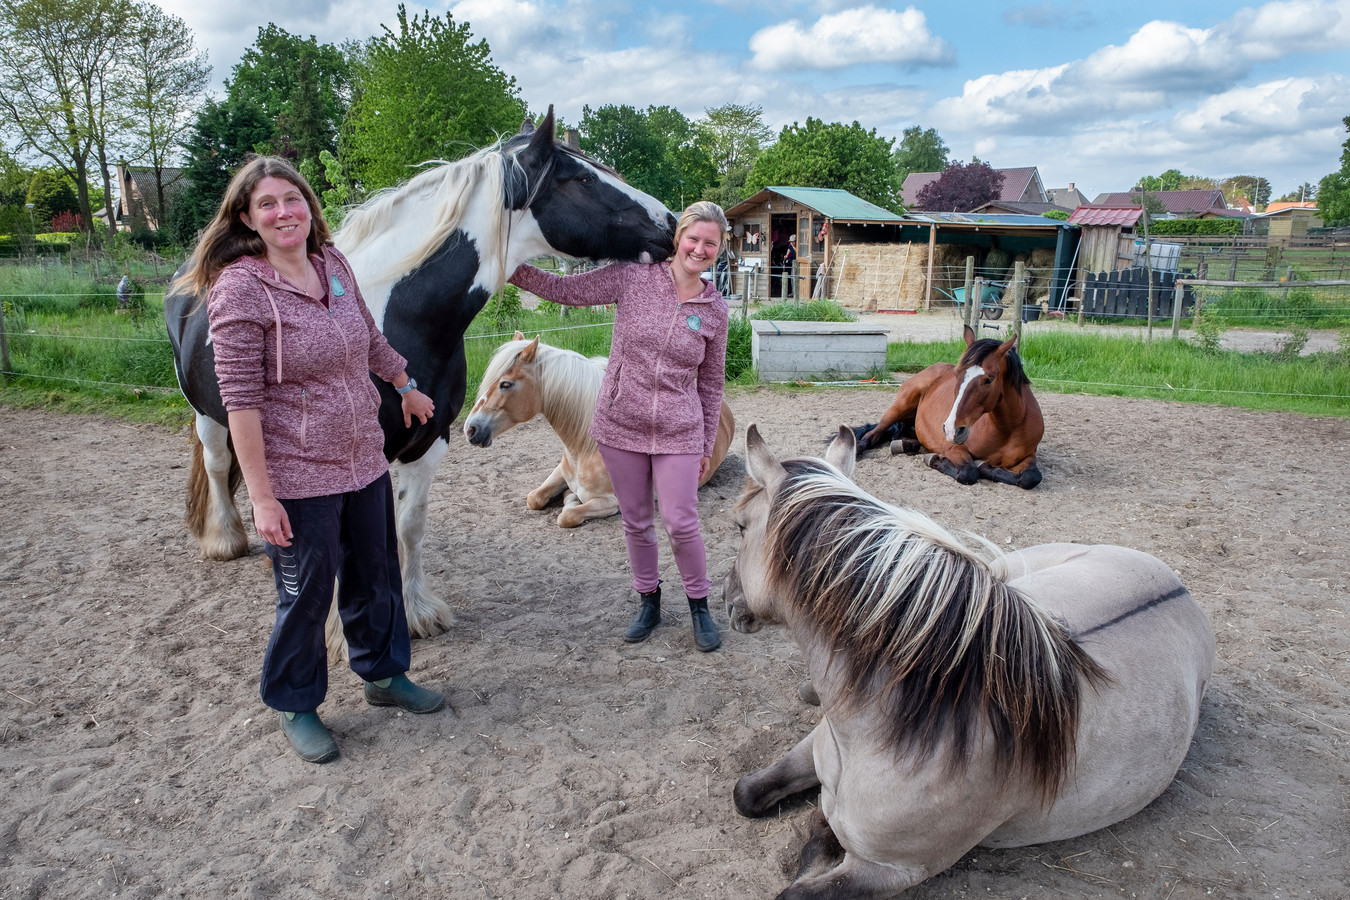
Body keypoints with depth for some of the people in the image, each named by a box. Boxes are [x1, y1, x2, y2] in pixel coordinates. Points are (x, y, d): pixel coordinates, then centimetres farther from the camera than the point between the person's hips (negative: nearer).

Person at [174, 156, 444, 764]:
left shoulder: (334, 264, 2)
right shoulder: (239, 288, -16)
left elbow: (371, 338, 20)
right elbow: (240, 401, -19)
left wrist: (406, 387, 32)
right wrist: (262, 498, -20)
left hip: (365, 461, 6)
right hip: (298, 476, -6)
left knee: (377, 575, 19)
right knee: (306, 595, 8)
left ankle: (385, 675, 41)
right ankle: (295, 706, 32)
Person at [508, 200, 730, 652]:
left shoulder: (715, 309, -1)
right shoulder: (632, 277, -5)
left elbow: (711, 382, 6)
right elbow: (565, 289, -4)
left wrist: (707, 445, 8)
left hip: (678, 433, 0)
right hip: (620, 427, 1)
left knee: (681, 524, 0)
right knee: (635, 522, 13)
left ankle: (699, 606, 23)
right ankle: (648, 602, 33)